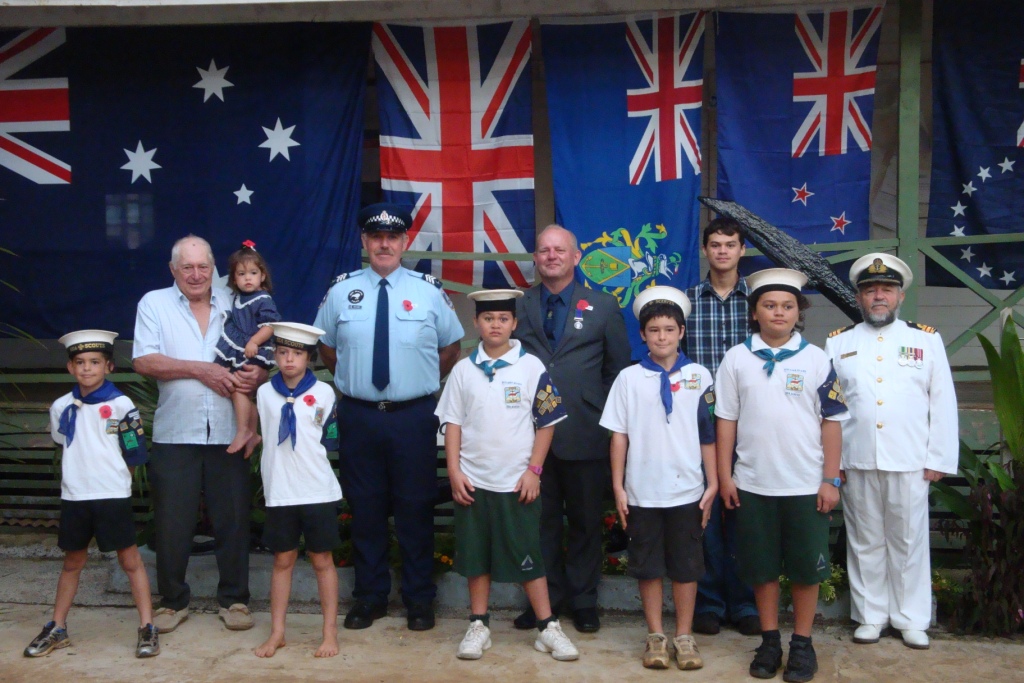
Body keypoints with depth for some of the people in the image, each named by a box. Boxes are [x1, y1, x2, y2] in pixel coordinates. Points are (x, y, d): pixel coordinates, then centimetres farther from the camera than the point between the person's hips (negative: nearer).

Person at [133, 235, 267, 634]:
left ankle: (234, 599, 20)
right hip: (175, 435, -1)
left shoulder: (234, 305, 10)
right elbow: (143, 361, -7)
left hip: (228, 433, 1)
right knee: (172, 522, 5)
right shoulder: (154, 304, 5)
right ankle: (173, 600, 22)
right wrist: (199, 369, -13)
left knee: (233, 519, 6)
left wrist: (259, 374, -11)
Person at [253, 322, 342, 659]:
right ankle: (277, 632, 21)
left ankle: (330, 632, 15)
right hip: (279, 492, 2)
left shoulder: (323, 393, -3)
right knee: (282, 561, 11)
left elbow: (330, 440, 4)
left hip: (318, 491, -2)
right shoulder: (264, 392, 2)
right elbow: (257, 432, 14)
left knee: (322, 560, 7)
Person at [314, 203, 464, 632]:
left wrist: (423, 383, 5)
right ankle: (369, 597, 24)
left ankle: (419, 600, 21)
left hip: (414, 416, -1)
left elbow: (450, 350, 9)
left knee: (416, 509, 7)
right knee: (365, 508, 10)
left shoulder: (429, 291, 0)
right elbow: (327, 350, 14)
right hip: (358, 416, 1)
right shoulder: (341, 291, 3)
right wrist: (352, 381, 8)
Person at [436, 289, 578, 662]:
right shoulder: (464, 369, 2)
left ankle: (548, 627, 14)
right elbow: (453, 422, 4)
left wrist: (534, 470, -5)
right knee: (475, 556, 10)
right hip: (473, 481, 2)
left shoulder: (531, 367, -4)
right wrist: (454, 471, -2)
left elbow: (546, 422, -1)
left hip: (518, 481, -2)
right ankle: (479, 625, 23)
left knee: (527, 556, 4)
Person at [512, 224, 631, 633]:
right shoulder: (518, 307, 8)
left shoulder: (603, 307, 5)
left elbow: (618, 367, 6)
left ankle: (583, 600, 22)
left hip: (585, 435, -1)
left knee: (586, 521, 9)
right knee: (541, 520, 9)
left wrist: (608, 416, 1)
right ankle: (546, 596, 22)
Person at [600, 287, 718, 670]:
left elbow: (708, 434, 3)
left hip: (687, 490, 0)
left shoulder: (699, 376, 0)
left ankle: (684, 636, 22)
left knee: (685, 566, 9)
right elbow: (619, 434, 1)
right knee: (648, 566, 10)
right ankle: (656, 636, 22)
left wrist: (713, 483, 2)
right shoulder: (629, 378, 0)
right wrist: (618, 487, -1)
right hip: (642, 491, 0)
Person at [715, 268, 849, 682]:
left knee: (806, 568, 7)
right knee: (761, 567, 10)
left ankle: (802, 644, 21)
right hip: (753, 484, 1)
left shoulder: (816, 360, 0)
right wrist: (724, 476, 0)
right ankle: (769, 641, 24)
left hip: (807, 486, -1)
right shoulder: (736, 359, 1)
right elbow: (726, 420, 3)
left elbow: (831, 422, 0)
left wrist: (831, 480, -3)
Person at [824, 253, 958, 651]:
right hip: (856, 463, 1)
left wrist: (939, 460, -1)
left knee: (909, 543, 7)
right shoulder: (838, 343, 8)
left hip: (910, 464, 0)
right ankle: (870, 616, 21)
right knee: (865, 543, 9)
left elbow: (943, 404, 4)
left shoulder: (927, 340, 7)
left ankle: (912, 620, 19)